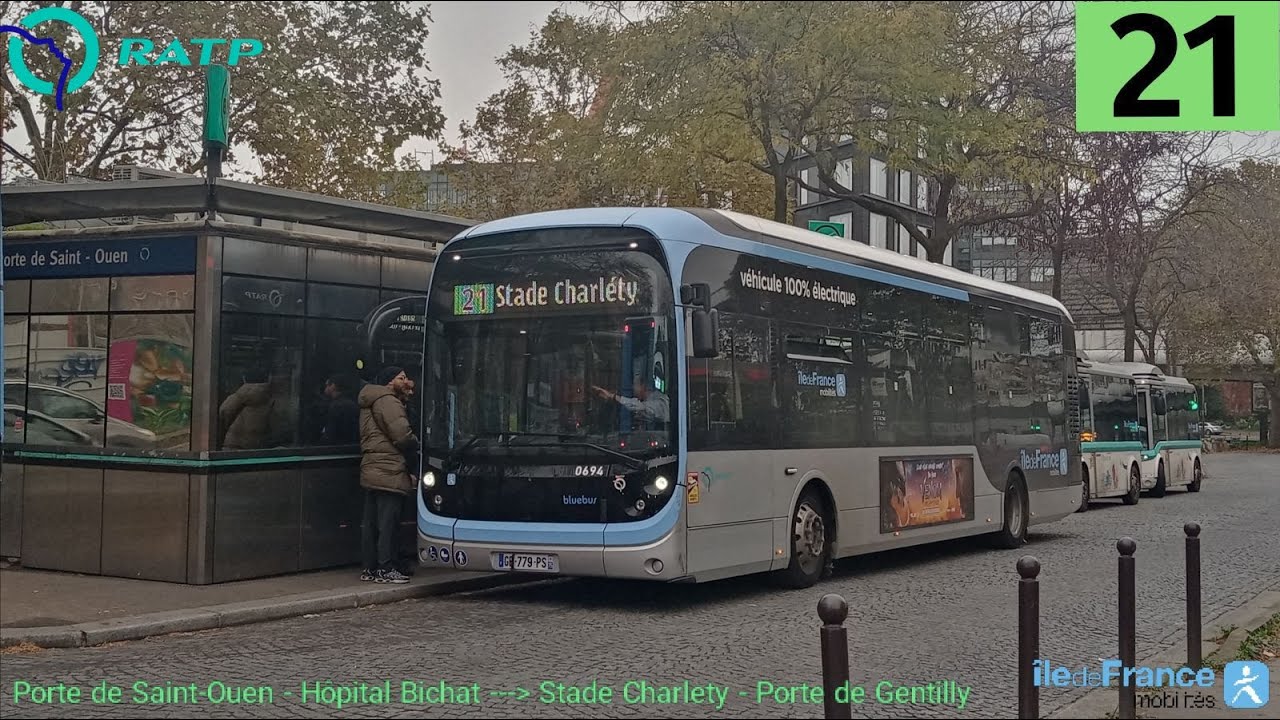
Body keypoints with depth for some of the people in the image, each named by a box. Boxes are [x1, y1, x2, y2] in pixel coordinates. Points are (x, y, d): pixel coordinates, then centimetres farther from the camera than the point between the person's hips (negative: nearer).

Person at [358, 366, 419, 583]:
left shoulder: (370, 404, 22)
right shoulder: (388, 402, -11)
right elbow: (403, 436, -18)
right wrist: (415, 445, 2)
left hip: (371, 472, 10)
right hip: (389, 473, -10)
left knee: (371, 522, 11)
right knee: (388, 522, -7)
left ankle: (370, 568, 15)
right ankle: (385, 569, -6)